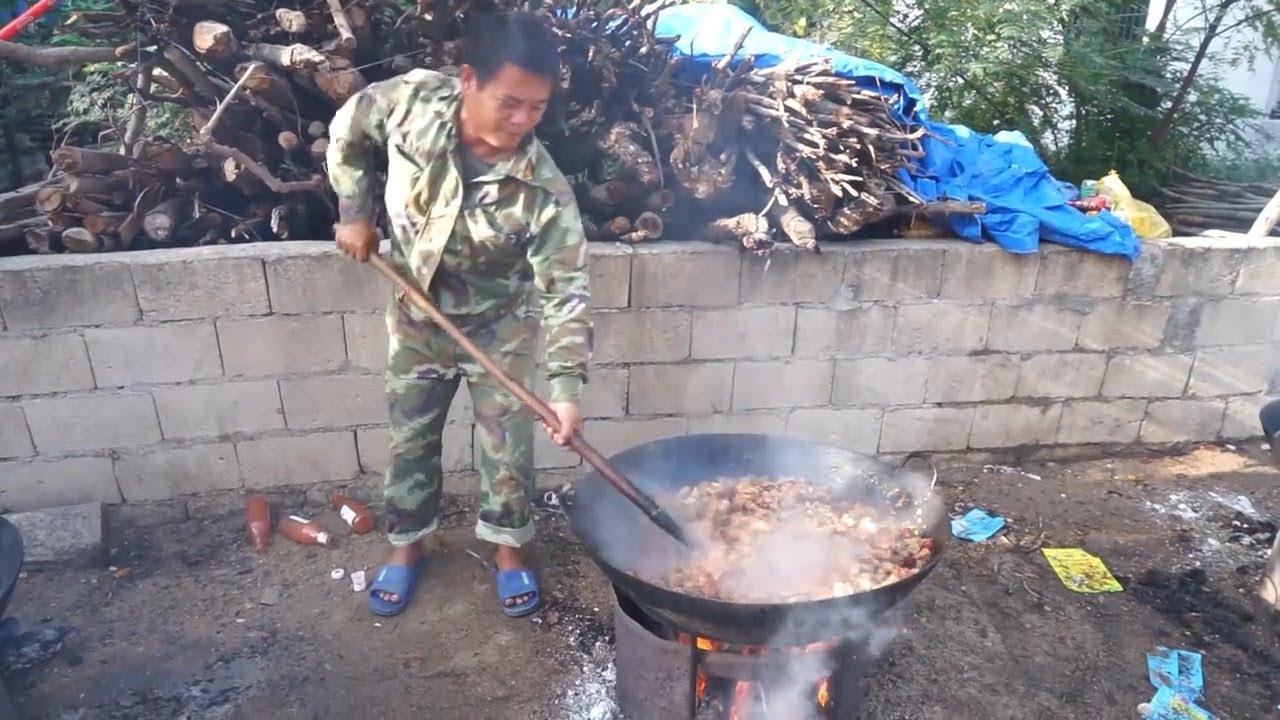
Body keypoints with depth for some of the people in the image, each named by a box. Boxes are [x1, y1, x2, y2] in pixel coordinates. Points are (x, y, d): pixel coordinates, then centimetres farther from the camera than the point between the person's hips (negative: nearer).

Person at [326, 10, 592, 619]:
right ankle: (406, 544, 39)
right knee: (410, 440, 16)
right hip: (415, 318, 2)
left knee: (508, 448, 9)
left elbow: (565, 290, -27)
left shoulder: (544, 191, -29)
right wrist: (354, 212, -5)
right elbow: (347, 132, -2)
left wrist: (566, 384, -36)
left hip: (499, 329, -2)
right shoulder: (414, 100, -23)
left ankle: (507, 546, 35)